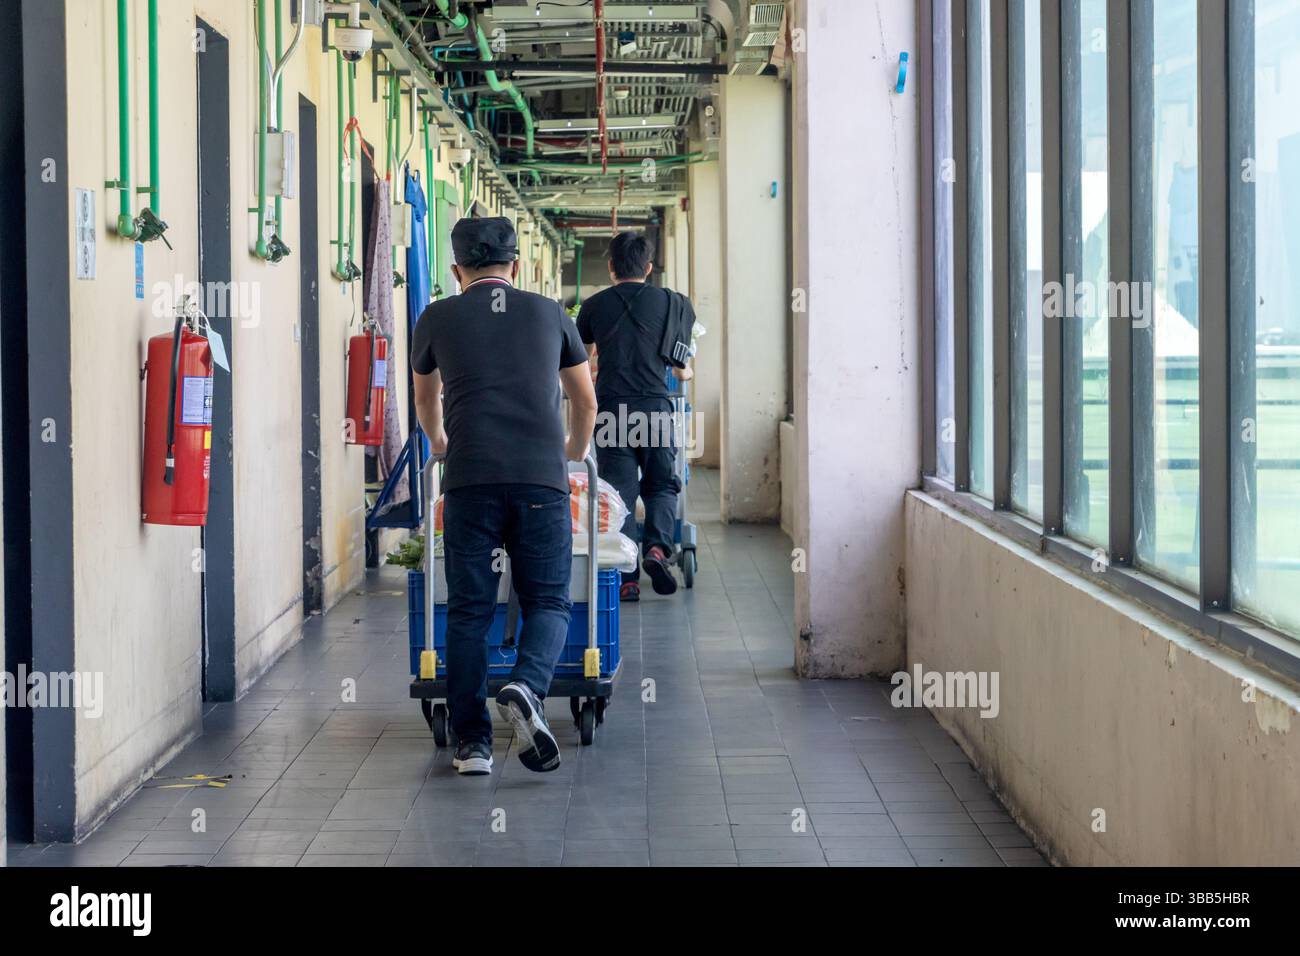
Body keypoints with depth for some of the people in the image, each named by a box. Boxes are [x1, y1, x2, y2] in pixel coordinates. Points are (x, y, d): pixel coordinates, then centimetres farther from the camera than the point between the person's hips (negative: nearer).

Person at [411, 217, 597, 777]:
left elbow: (426, 402, 32)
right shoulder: (549, 314, 16)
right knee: (547, 600, 8)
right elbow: (586, 402, 29)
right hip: (541, 479, 0)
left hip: (469, 480, 0)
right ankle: (526, 689, -19)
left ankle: (473, 742, 4)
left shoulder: (438, 319, 14)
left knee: (469, 611, 6)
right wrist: (575, 453, 48)